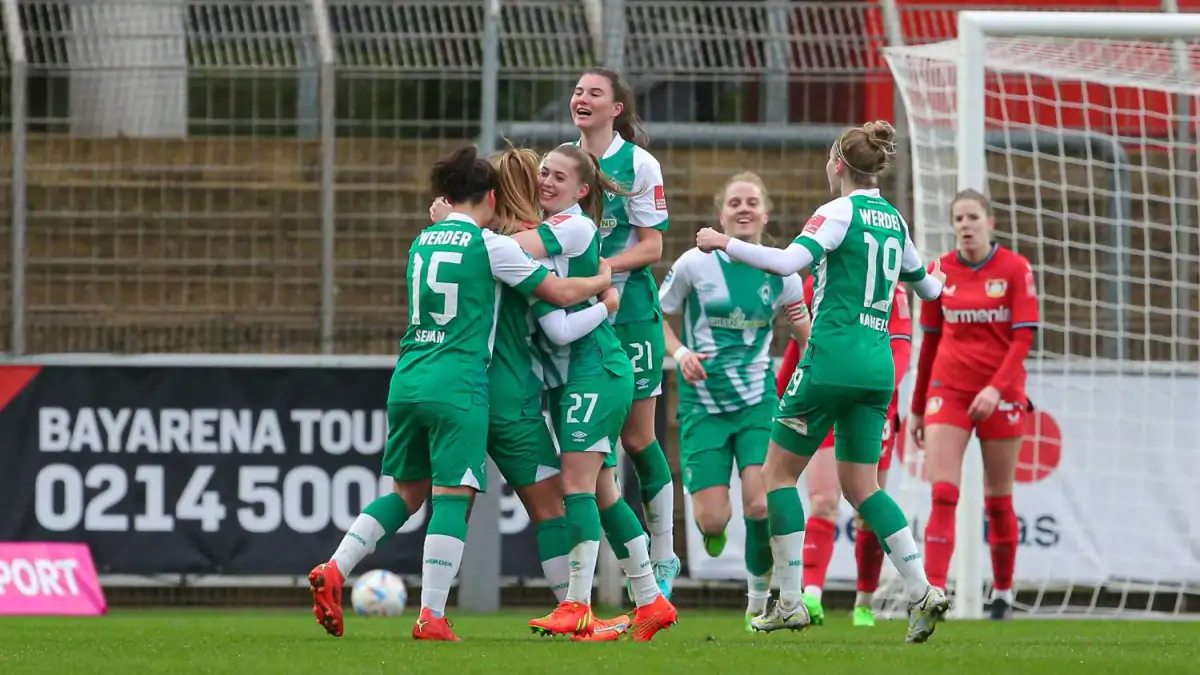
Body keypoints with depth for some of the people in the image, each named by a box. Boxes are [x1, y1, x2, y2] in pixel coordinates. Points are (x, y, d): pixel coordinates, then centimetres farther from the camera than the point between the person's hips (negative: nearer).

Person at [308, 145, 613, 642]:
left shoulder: (422, 242, 15)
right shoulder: (490, 246, -3)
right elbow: (561, 293, 1)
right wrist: (604, 281, 19)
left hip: (407, 378, 6)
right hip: (457, 386, -6)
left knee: (407, 492, 18)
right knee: (452, 497, -5)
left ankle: (333, 571, 4)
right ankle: (431, 616, -13)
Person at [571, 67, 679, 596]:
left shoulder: (638, 164, -6)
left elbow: (652, 245, -8)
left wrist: (604, 266, -21)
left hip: (628, 310, -4)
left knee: (637, 438, 0)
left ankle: (663, 558, 13)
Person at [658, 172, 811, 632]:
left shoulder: (780, 272, 1)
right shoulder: (695, 264, -5)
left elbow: (806, 335, 14)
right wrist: (680, 353, -10)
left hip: (758, 402, 1)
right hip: (703, 404, -1)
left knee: (759, 504, -17)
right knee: (712, 520, -8)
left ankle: (759, 598, 7)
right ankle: (713, 534, 33)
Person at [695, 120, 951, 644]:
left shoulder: (841, 212, -8)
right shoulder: (893, 220, 15)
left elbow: (787, 262, -22)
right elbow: (927, 287, 30)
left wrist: (725, 243, -13)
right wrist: (935, 280, 55)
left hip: (834, 357, -7)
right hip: (878, 362, 7)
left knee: (779, 470, 5)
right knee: (860, 485, 11)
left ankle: (790, 601, 2)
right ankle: (922, 591, -5)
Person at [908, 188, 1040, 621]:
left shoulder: (1015, 269, -4)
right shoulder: (940, 272, 5)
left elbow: (1024, 337, -8)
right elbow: (931, 341, 12)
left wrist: (997, 388, -21)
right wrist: (917, 407, 13)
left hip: (1000, 394, -1)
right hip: (948, 390, 1)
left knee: (999, 500, 7)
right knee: (942, 495, -12)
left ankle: (1003, 592, 23)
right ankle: (934, 593, -19)